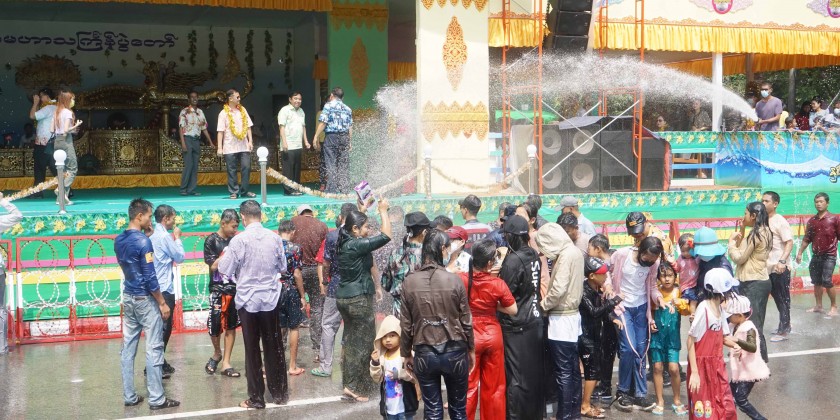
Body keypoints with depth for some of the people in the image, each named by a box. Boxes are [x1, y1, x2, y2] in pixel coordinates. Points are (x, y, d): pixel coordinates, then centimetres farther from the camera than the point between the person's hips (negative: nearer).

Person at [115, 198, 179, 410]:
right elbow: (150, 277, -19)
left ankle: (129, 396, 15)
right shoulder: (142, 241, -18)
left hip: (128, 297, 8)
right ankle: (156, 398, 2)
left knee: (128, 347, 9)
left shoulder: (119, 240, 6)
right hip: (145, 299, -8)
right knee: (153, 349, -2)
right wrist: (162, 303, -11)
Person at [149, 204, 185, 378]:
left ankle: (160, 363, 23)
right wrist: (177, 238, 3)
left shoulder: (153, 235, 11)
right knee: (164, 328, -4)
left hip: (156, 287, 9)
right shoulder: (164, 236, -16)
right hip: (165, 288, -9)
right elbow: (180, 257, -7)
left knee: (162, 326, 16)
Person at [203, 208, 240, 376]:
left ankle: (226, 362, 12)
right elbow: (214, 266, -8)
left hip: (235, 288, 4)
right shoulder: (212, 240, -3)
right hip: (218, 289, -3)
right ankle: (217, 353, 24)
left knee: (231, 325, 5)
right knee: (215, 325, -4)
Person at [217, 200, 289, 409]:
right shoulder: (275, 238, -2)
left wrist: (225, 256, 11)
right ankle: (280, 393, 22)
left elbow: (225, 270, -8)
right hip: (271, 299, 3)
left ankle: (256, 398, 11)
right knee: (274, 348, 13)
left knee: (252, 350, 6)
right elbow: (283, 268, 7)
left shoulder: (239, 240, -13)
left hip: (247, 300, -3)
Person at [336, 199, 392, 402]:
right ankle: (354, 387, 3)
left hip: (344, 297, 9)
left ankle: (349, 382, 24)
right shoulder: (356, 245, -20)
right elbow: (386, 236, -22)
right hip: (359, 299, -9)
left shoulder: (345, 242, 4)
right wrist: (383, 210, -13)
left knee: (351, 340, 17)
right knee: (363, 342, 0)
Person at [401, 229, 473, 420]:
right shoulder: (454, 280, -11)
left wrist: (406, 354, 11)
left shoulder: (410, 282, -6)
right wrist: (471, 349, 11)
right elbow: (466, 320, -4)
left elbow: (406, 324, -2)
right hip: (455, 352, -1)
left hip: (424, 354, 1)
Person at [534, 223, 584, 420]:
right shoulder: (575, 252, 8)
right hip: (572, 315, 9)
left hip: (561, 319, -9)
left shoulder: (565, 255, -19)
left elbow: (558, 289, -26)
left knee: (563, 372, -3)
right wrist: (548, 299, 6)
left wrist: (543, 304, -10)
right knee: (573, 368, 15)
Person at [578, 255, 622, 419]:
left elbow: (603, 310, 9)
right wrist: (613, 301, -26)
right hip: (585, 335, -8)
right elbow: (594, 312, -26)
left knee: (594, 370, 10)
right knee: (593, 370, -5)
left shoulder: (599, 289, 6)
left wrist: (612, 318, -10)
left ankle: (587, 403, 20)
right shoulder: (584, 290, -19)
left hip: (594, 334, 8)